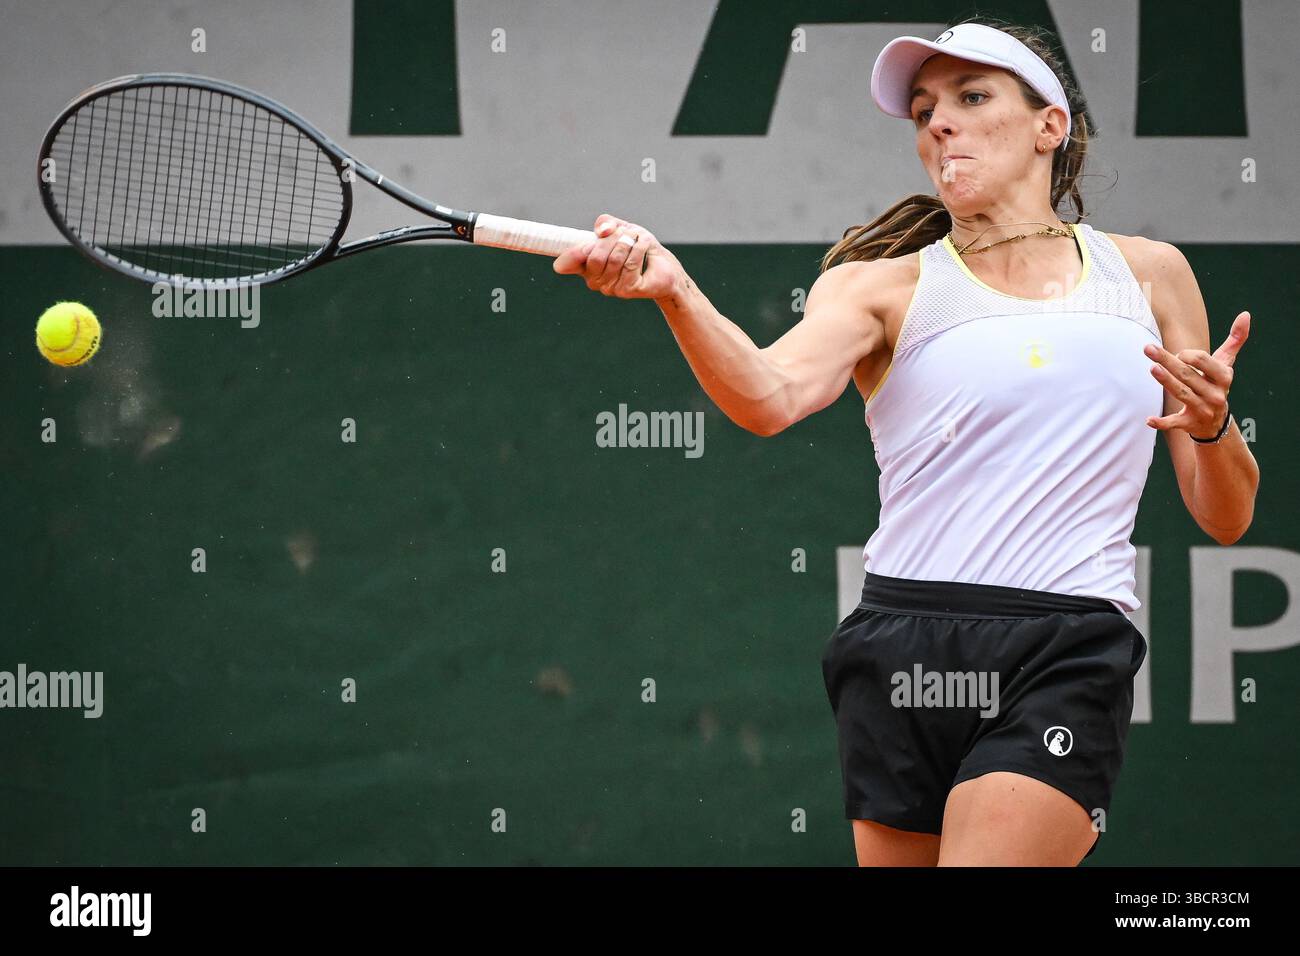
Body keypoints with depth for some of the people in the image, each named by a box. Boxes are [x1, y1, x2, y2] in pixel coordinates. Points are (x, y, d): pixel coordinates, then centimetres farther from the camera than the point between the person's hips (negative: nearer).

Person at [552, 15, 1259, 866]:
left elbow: (1225, 519, 18)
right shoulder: (886, 287, 10)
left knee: (992, 853, -21)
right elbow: (771, 395, -12)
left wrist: (1213, 427, -4)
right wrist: (671, 287, -30)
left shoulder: (1148, 274, 15)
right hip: (904, 658, 1)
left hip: (1068, 662, -1)